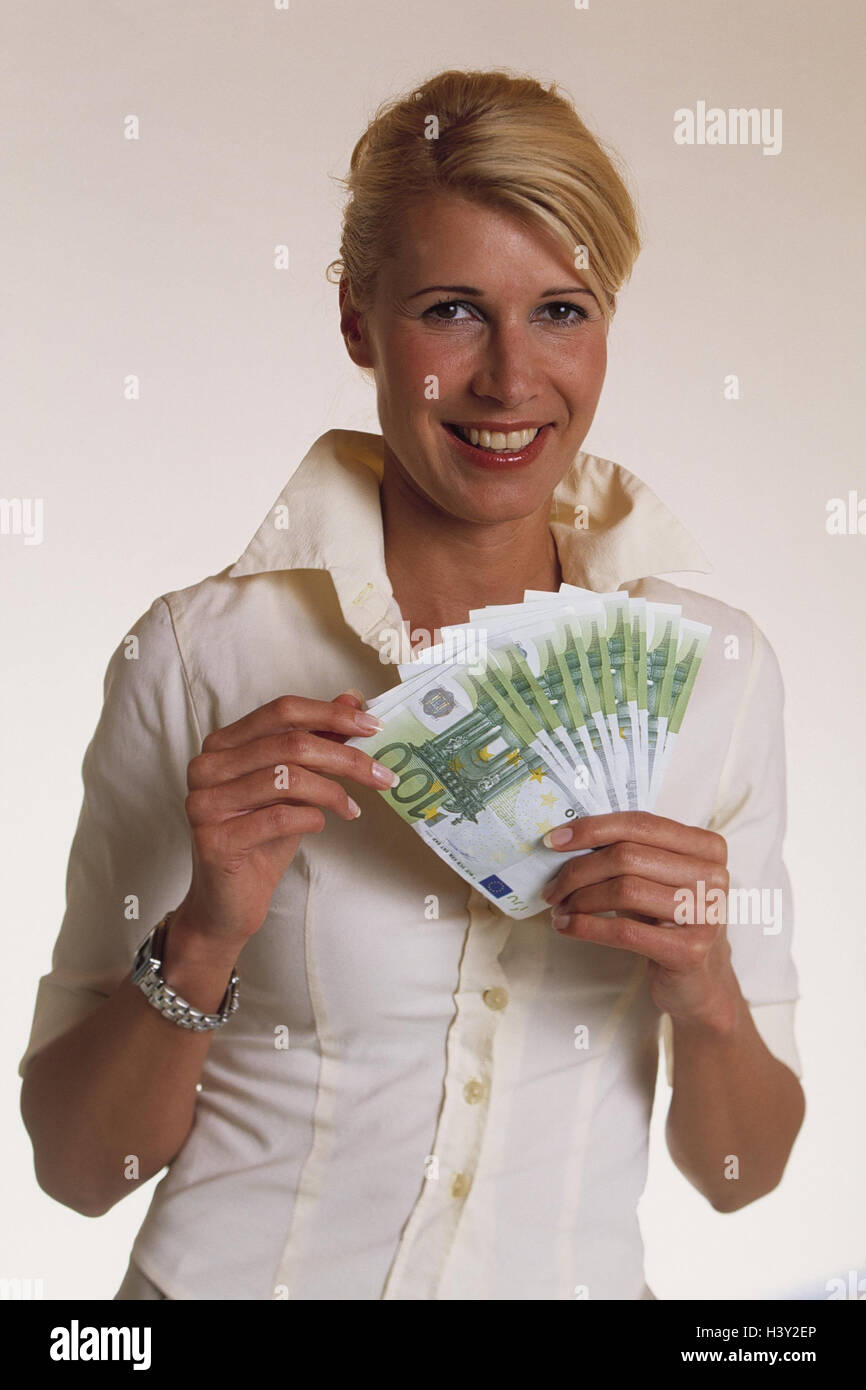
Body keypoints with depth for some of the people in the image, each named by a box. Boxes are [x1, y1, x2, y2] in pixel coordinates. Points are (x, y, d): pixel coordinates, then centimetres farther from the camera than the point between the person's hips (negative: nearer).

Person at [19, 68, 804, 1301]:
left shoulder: (716, 664, -4)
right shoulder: (200, 656, -12)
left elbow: (741, 1174, 2)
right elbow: (77, 1168, -6)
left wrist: (705, 995, -16)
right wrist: (204, 940, -21)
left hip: (578, 1277, 2)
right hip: (235, 1269, -1)